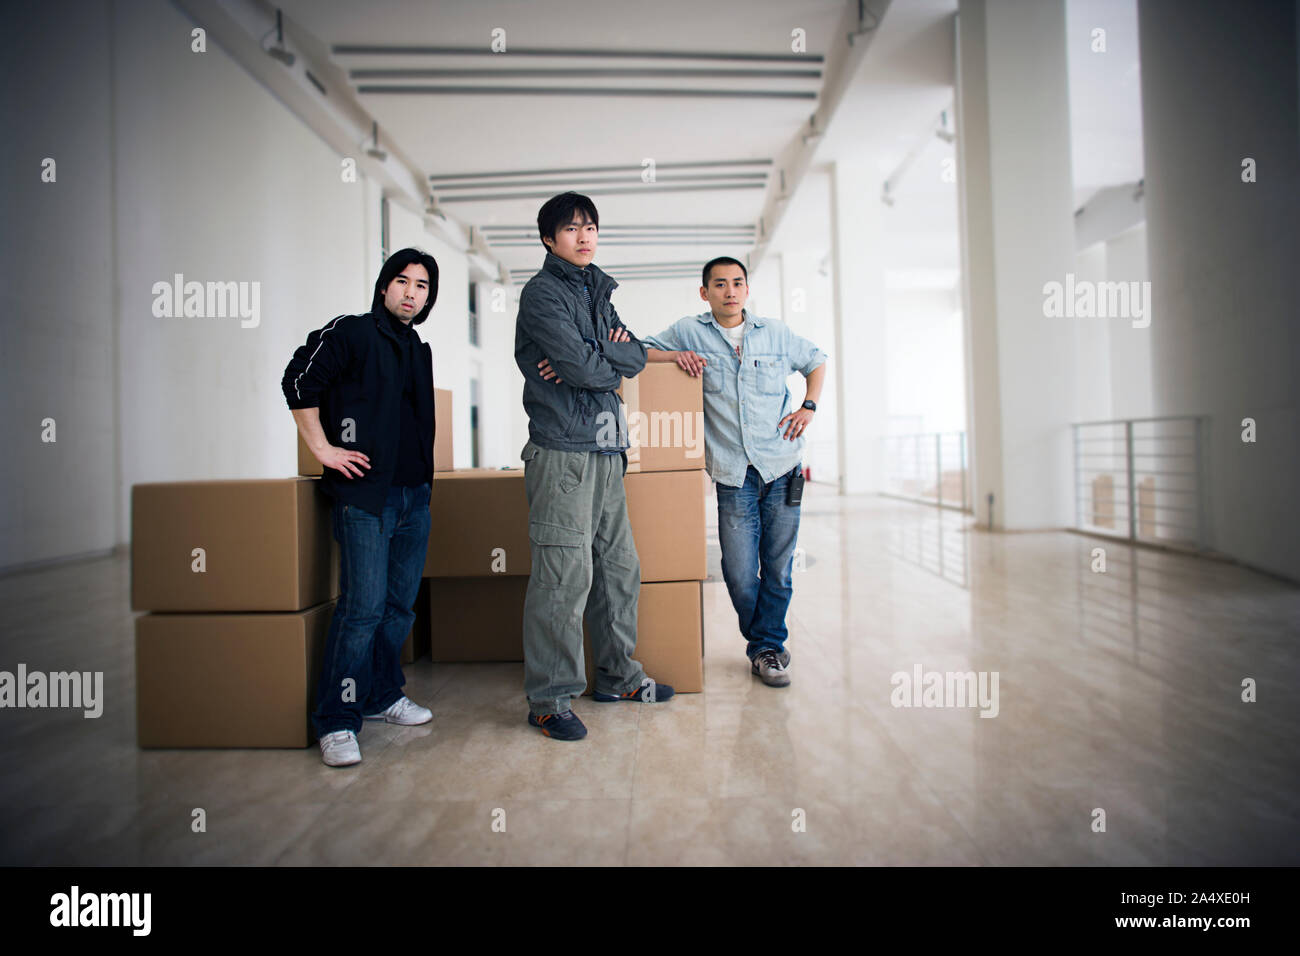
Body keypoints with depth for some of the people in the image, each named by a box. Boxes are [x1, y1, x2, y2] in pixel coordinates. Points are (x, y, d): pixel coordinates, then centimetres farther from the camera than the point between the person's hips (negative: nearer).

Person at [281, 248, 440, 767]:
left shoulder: (420, 351, 19)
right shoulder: (349, 333, -2)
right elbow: (299, 382, -7)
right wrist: (323, 449, -9)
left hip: (414, 496, 7)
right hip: (365, 494, -7)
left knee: (401, 604, 12)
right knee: (363, 607, -10)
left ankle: (382, 695, 28)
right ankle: (337, 723, 1)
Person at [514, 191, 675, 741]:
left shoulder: (598, 294, 23)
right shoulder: (542, 293, -3)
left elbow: (637, 356, 11)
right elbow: (582, 367, -15)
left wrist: (590, 360, -7)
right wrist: (612, 359, 5)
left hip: (606, 451, 8)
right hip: (562, 451, -8)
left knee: (619, 567, 12)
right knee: (565, 573, -9)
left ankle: (617, 675, 26)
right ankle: (549, 698, 2)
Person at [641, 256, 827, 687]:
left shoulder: (776, 333, 11)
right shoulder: (688, 333, 6)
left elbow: (816, 361, 25)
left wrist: (809, 406, 10)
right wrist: (672, 356, -9)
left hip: (782, 465, 2)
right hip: (733, 473, -1)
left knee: (778, 568, 5)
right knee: (739, 574, -3)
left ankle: (768, 645, 24)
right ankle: (763, 643, 21)